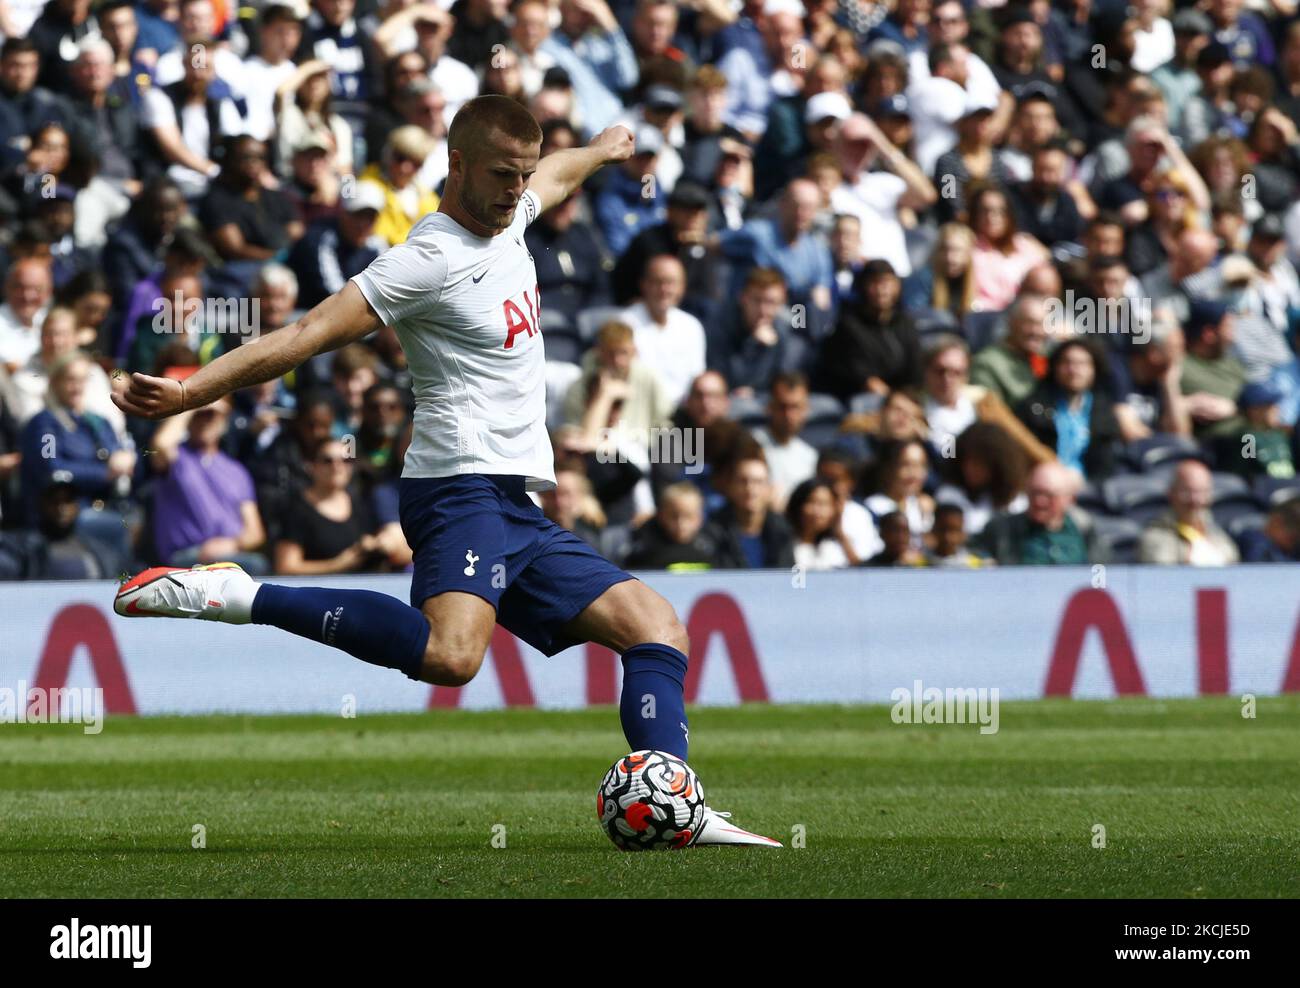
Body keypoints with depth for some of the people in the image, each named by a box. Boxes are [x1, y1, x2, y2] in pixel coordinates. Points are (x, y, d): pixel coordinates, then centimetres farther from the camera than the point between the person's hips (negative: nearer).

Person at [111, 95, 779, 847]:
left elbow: (554, 177, 41)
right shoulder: (431, 259, -11)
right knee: (450, 656, -34)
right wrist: (186, 394, -26)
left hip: (519, 512, 10)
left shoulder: (509, 218, 15)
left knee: (658, 626, 7)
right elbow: (307, 336, -17)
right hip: (464, 490, -10)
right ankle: (235, 596, -28)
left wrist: (601, 150, 63)